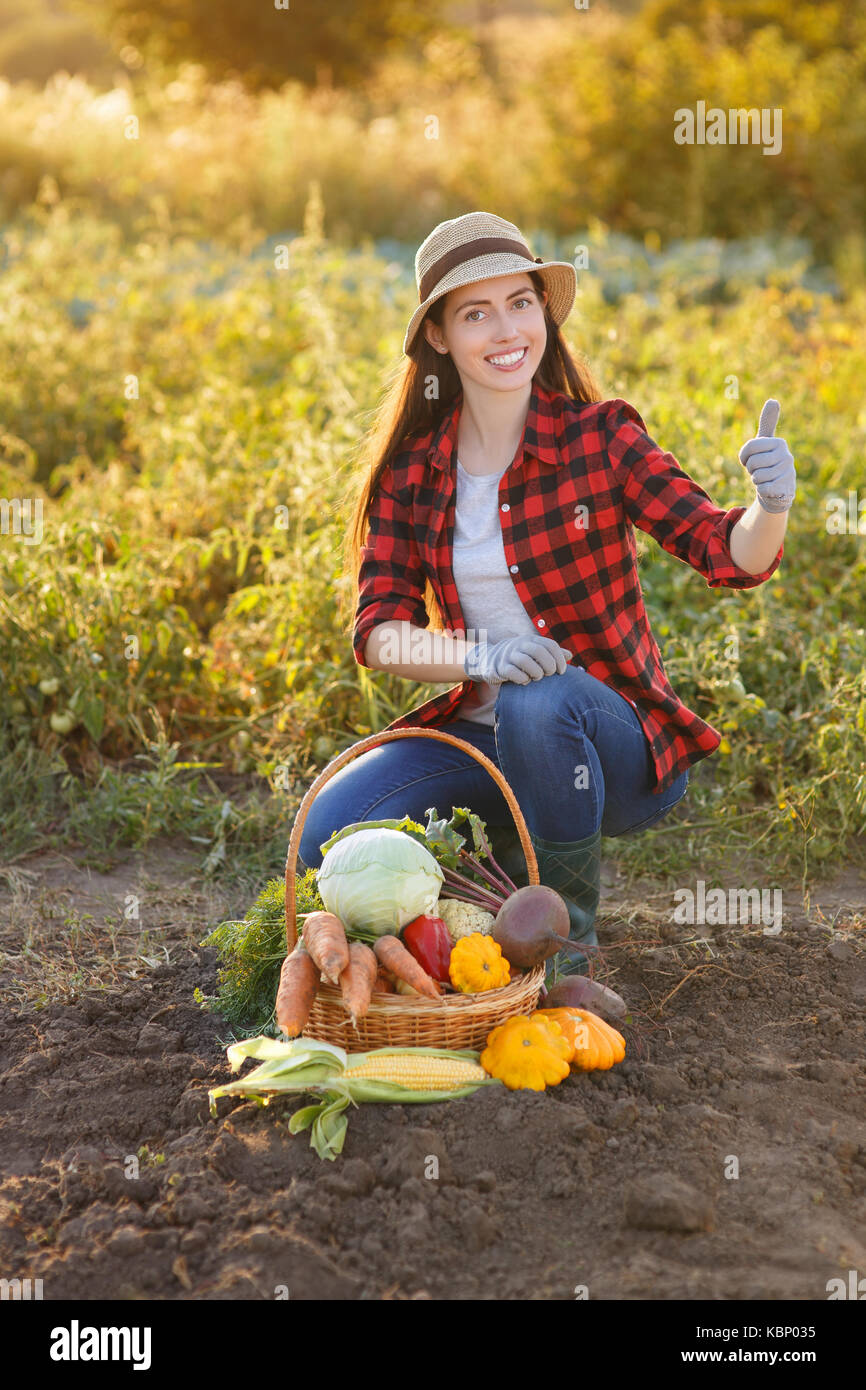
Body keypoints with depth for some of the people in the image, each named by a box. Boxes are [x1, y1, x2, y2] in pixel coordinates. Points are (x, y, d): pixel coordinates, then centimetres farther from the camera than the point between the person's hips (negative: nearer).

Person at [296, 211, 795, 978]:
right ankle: (495, 873, 9)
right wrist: (479, 655, -28)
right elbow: (378, 629, -7)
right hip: (482, 735, 2)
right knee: (330, 838, -21)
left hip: (619, 745, -2)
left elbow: (729, 554, -17)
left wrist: (771, 507, -41)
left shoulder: (600, 436, -8)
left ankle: (568, 942, -11)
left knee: (538, 704, -37)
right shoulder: (411, 468, 0)